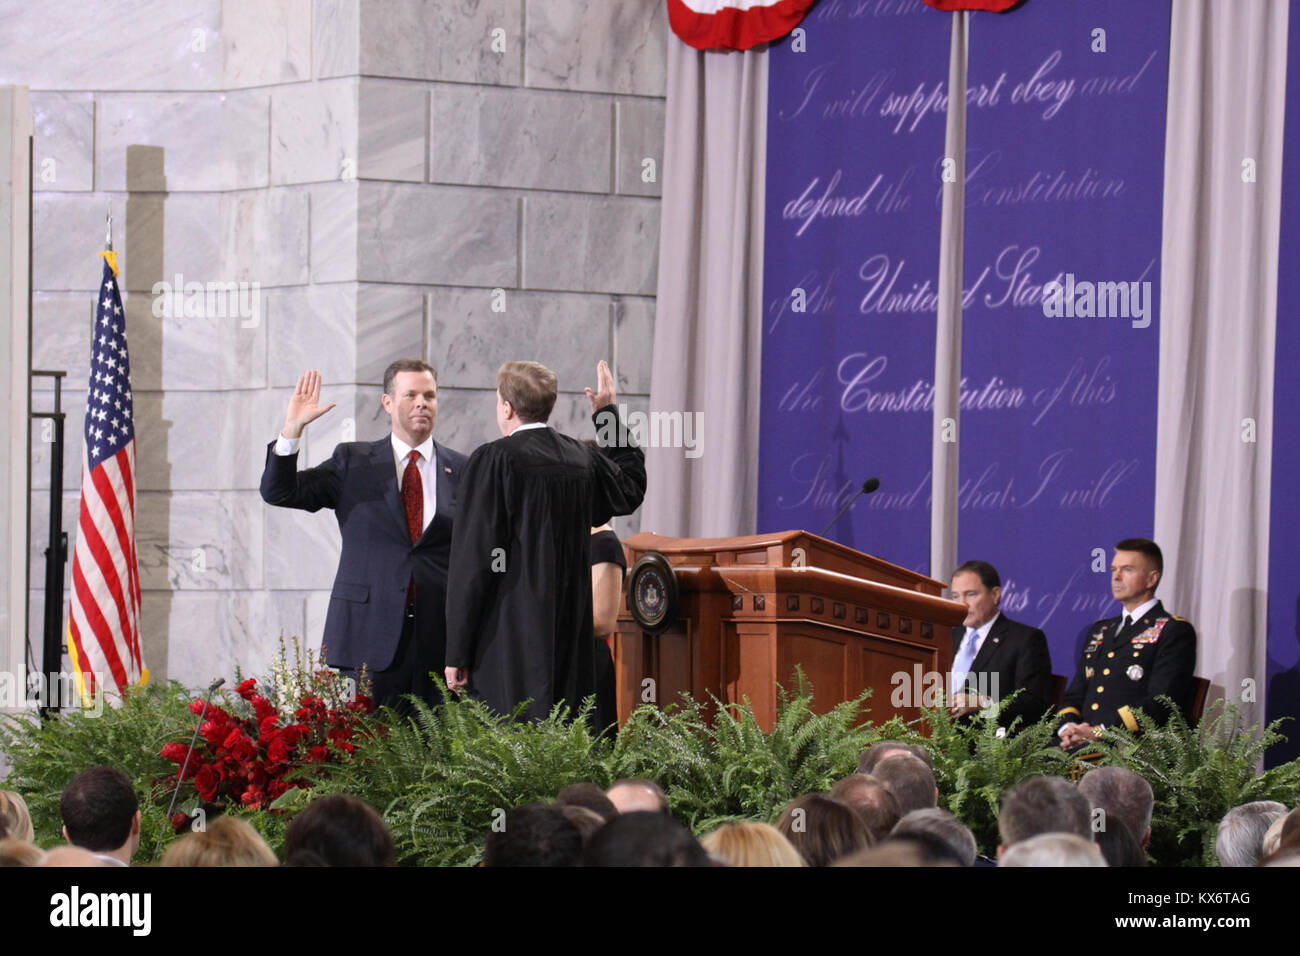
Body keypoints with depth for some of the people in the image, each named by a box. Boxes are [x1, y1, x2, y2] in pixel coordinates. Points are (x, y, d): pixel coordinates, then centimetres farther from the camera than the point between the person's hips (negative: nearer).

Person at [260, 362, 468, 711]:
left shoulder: (461, 470, 11)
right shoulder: (353, 462, 9)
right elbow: (278, 492, 3)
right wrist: (292, 429, -11)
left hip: (440, 639, 1)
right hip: (370, 634, -1)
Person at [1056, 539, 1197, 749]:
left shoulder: (1174, 631, 3)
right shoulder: (1099, 631, 27)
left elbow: (1160, 703, -9)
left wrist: (1100, 731, -19)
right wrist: (1067, 727, -2)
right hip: (1083, 743, 6)